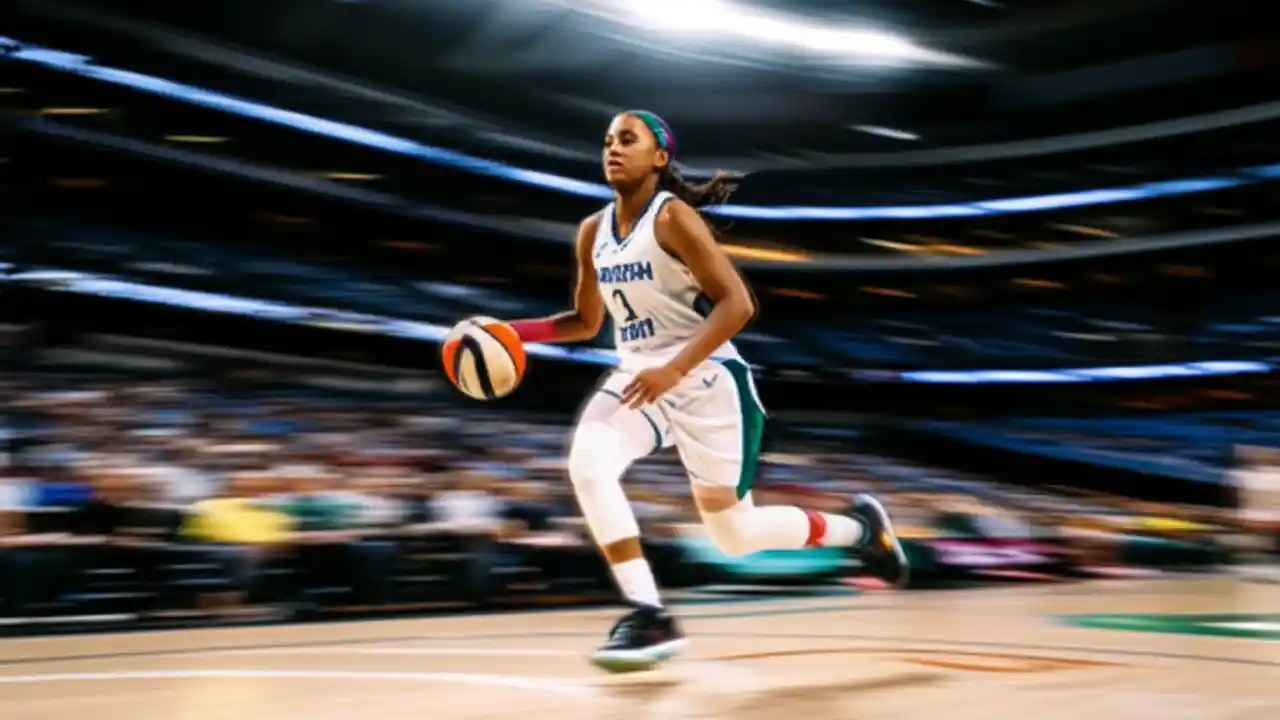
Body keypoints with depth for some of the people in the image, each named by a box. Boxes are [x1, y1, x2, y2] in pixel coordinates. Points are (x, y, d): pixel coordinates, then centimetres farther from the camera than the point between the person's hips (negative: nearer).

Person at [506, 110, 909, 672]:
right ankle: (648, 616, -20)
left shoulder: (673, 216, -14)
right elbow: (586, 321, 19)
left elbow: (737, 303, -20)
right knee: (587, 462, -25)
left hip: (705, 379, -6)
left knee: (733, 533, 2)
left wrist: (674, 369, -29)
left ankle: (858, 526, 30)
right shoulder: (593, 232, 7)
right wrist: (514, 332, 2)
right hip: (638, 378, 6)